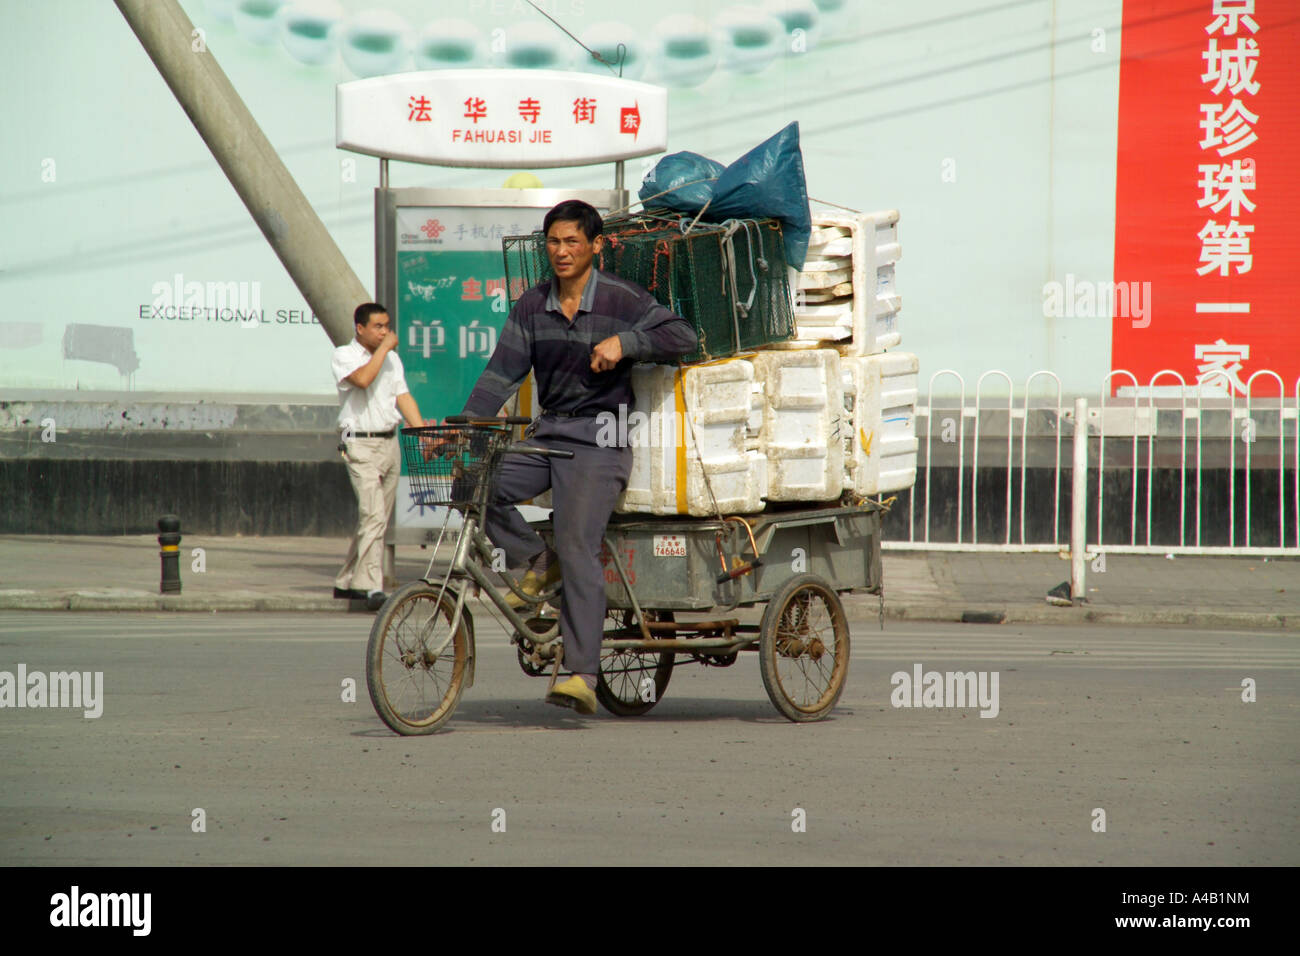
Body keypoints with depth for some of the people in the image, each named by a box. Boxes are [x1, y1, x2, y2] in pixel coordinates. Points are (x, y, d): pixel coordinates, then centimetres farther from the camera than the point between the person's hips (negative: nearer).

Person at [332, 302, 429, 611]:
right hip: (361, 444, -7)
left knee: (375, 518, 10)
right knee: (374, 516, -17)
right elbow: (362, 378, -23)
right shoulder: (344, 355, -3)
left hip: (390, 443, 7)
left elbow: (403, 397, 12)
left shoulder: (392, 359, 16)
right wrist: (384, 348, -13)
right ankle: (372, 587, -20)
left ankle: (347, 582, 22)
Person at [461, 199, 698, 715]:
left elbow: (682, 335, -10)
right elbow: (503, 372, 4)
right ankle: (537, 562, 7)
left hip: (599, 439, -5)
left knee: (577, 546, -17)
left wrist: (623, 342, -21)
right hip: (547, 434, 6)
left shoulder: (621, 300, -4)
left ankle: (583, 675, -19)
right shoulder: (532, 306, 8)